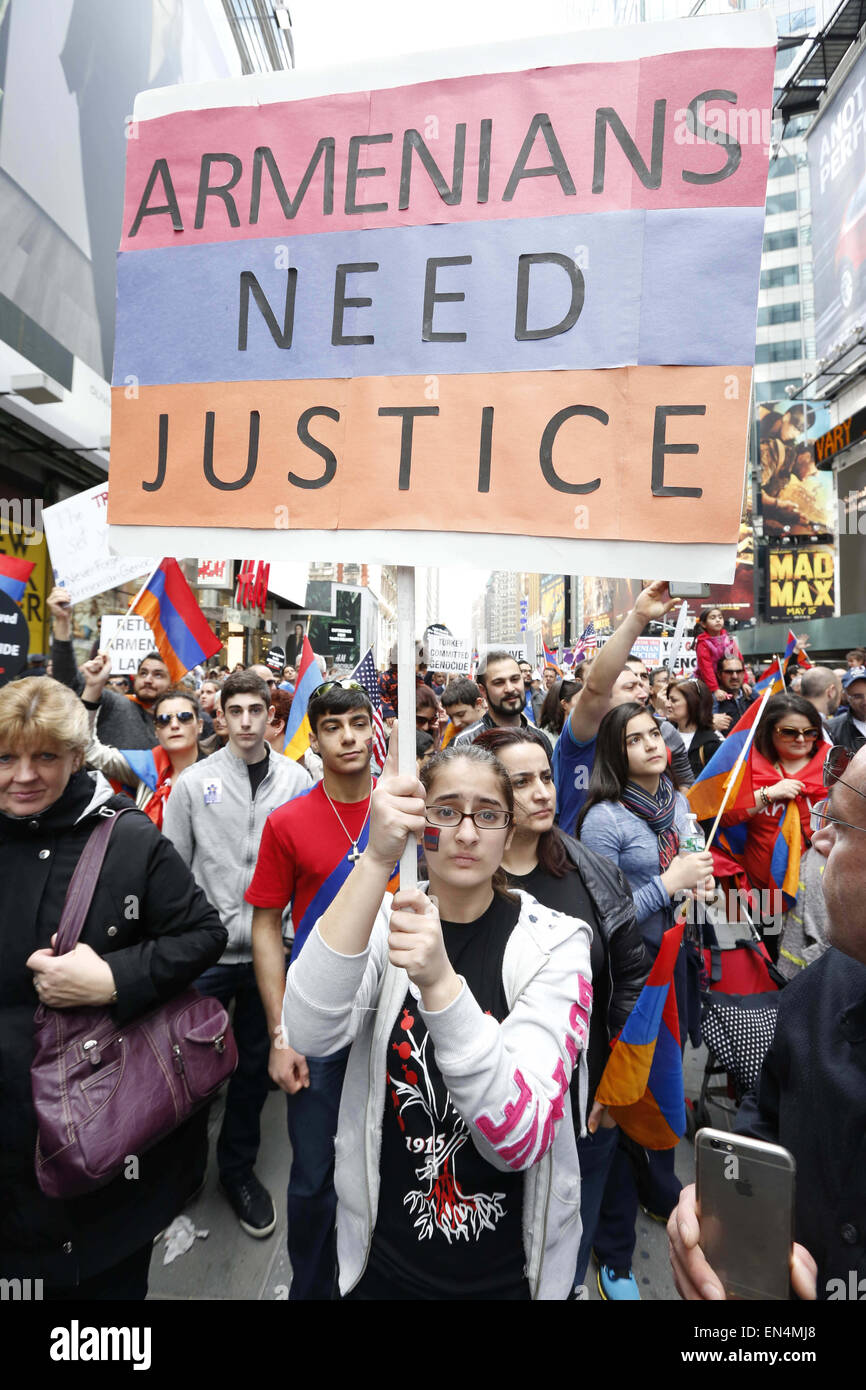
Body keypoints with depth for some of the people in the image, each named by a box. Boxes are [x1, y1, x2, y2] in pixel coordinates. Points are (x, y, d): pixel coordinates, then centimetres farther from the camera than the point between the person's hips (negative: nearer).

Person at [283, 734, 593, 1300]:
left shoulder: (554, 942, -17)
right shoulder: (385, 922, -10)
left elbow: (520, 1140, -26)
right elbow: (310, 1033, -29)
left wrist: (440, 982, -41)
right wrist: (377, 860, -39)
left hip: (507, 1270, -1)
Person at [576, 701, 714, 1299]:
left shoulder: (678, 802, 1)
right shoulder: (604, 819, -21)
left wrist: (700, 880, -5)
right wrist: (669, 884, -24)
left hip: (673, 959, 7)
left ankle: (661, 1188, 50)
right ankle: (615, 1250, 28)